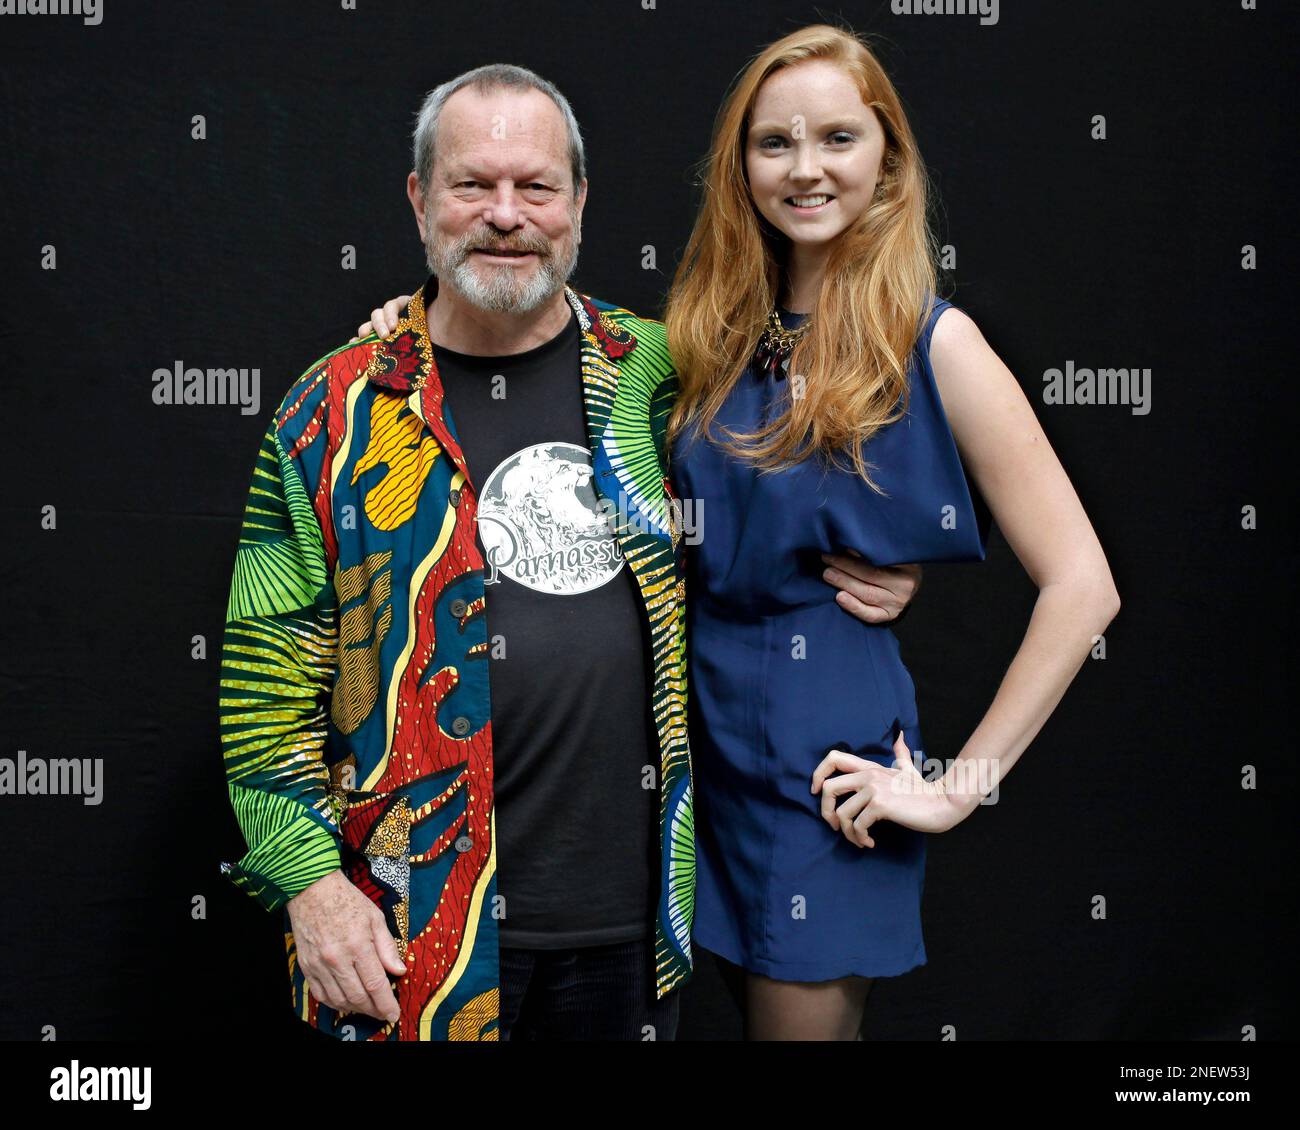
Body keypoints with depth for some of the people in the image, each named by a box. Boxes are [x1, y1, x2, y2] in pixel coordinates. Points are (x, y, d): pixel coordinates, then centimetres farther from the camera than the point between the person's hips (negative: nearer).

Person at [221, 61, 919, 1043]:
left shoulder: (657, 373, 3)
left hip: (632, 920, 2)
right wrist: (311, 882, -9)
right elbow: (267, 676, -1)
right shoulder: (333, 415, -2)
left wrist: (873, 565, 0)